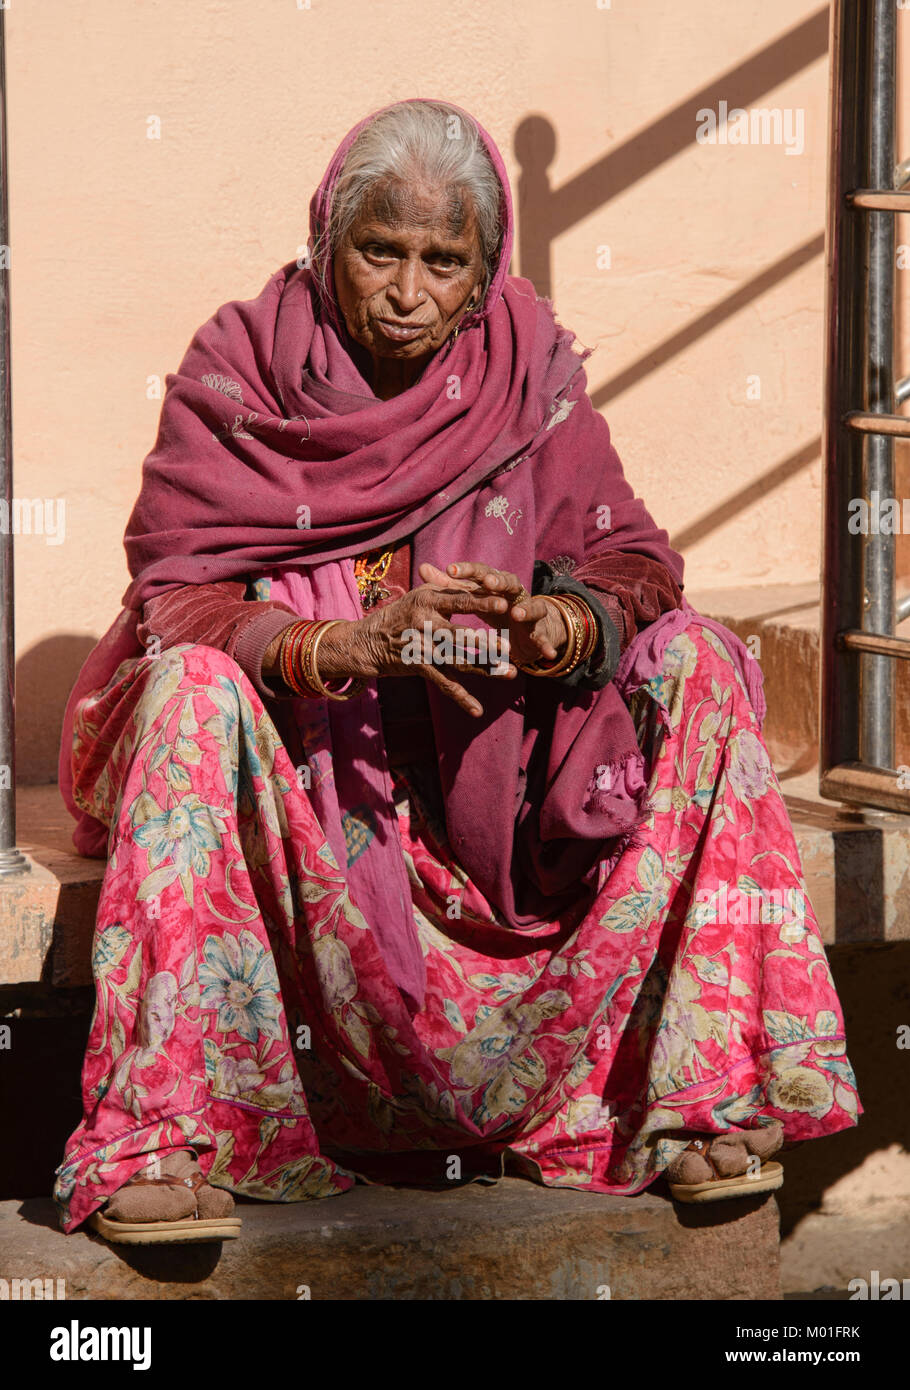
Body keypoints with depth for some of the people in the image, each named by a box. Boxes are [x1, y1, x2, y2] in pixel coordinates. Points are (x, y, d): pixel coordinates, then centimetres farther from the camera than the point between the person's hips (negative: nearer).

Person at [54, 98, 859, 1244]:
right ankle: (153, 1135, -38)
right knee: (197, 688, -35)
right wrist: (350, 647, -36)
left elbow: (628, 558, -6)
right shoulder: (237, 368, -9)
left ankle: (694, 1090, -20)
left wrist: (561, 623, -31)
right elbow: (177, 597, -17)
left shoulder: (527, 365, -1)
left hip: (482, 759, 3)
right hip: (288, 749, -3)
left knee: (695, 664, -16)